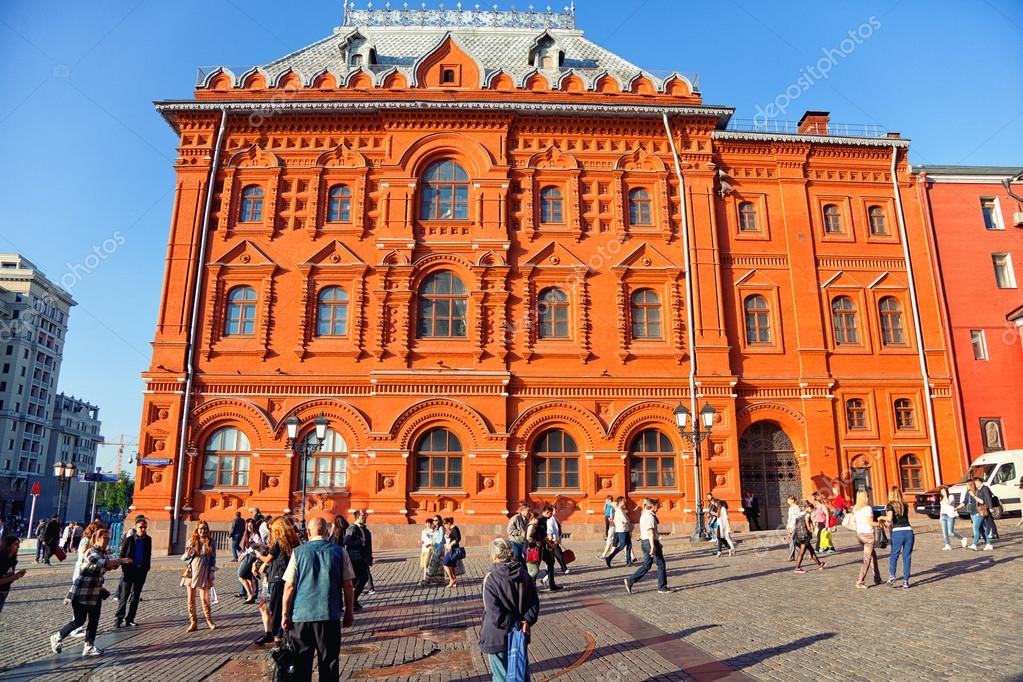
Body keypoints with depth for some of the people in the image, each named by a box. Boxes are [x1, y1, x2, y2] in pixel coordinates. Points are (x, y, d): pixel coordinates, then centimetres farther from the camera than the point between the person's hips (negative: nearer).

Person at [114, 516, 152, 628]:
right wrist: (124, 568, -9)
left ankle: (129, 619, 14)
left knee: (135, 596, 8)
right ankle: (118, 619, 4)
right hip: (129, 570, -4)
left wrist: (146, 568, 6)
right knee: (124, 595, -2)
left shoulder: (148, 539, 5)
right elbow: (122, 554, -3)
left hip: (141, 571, 4)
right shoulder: (129, 538, -6)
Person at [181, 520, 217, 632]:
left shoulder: (211, 542, 1)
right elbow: (183, 558, 7)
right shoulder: (191, 541, 2)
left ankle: (209, 621, 15)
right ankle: (193, 622, 15)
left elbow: (213, 560, 3)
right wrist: (187, 554, -16)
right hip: (191, 573, 2)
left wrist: (211, 575, -2)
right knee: (190, 599, 4)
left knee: (204, 599, -2)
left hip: (204, 573, -2)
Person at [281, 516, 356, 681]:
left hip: (301, 614, 0)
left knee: (301, 662, 14)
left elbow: (289, 586, -4)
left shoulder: (298, 552, -3)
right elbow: (348, 585, -1)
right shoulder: (340, 552, -3)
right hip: (330, 615, 0)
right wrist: (349, 612, 9)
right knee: (329, 662, 10)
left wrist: (285, 614, 6)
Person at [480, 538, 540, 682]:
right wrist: (527, 620, -10)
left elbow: (494, 612, -22)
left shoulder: (491, 579, -18)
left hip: (497, 637, -5)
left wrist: (511, 624, -13)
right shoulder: (524, 575, -1)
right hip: (520, 635, 5)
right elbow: (534, 603, 0)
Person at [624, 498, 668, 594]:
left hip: (644, 542, 10)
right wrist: (653, 546, -25)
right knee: (661, 564, 3)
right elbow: (650, 532, -22)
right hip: (651, 542, -10)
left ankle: (630, 581, 5)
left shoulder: (644, 515, 15)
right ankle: (662, 588, 10)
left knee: (646, 565, 12)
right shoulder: (650, 516, -15)